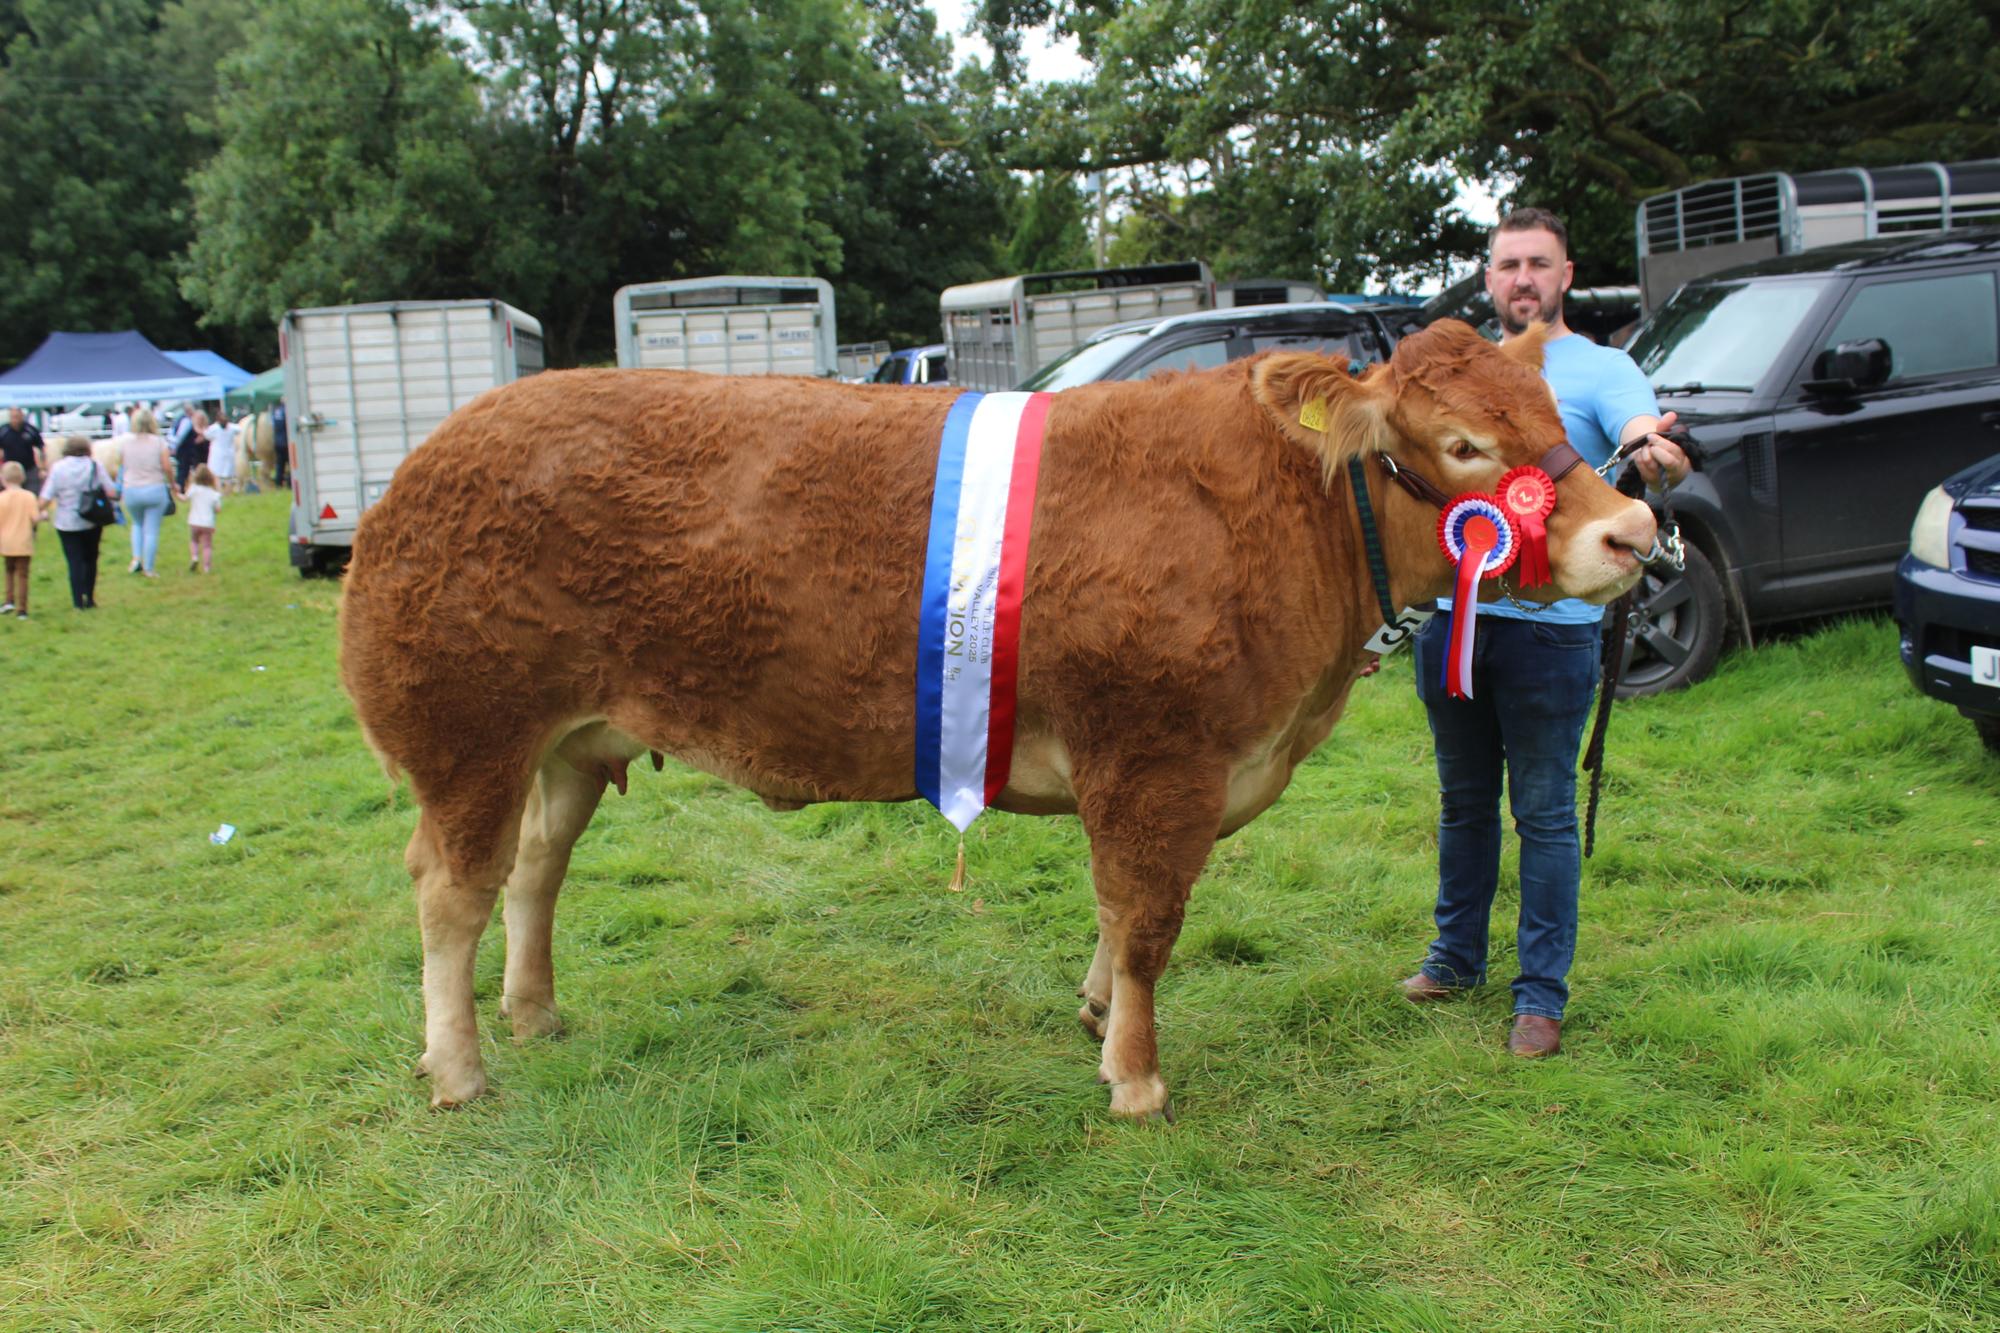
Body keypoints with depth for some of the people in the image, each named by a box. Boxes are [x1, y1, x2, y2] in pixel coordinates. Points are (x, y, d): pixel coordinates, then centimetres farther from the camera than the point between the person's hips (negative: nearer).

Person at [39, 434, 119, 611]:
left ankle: (78, 601, -1)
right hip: (92, 522, 1)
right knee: (90, 560, 16)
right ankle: (89, 599, 17)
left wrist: (40, 511, 10)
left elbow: (46, 498, -9)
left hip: (67, 524, -1)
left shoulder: (58, 468, -6)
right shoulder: (95, 466, -5)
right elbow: (112, 492, -8)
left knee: (74, 562, 3)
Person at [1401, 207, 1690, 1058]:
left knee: (1544, 812, 1)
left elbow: (1648, 439, -20)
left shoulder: (1600, 369, -1)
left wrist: (1660, 456, -43)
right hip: (1449, 612, 5)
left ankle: (1542, 992, 10)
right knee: (1463, 801, 15)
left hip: (1549, 625, -5)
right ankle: (1458, 956, 30)